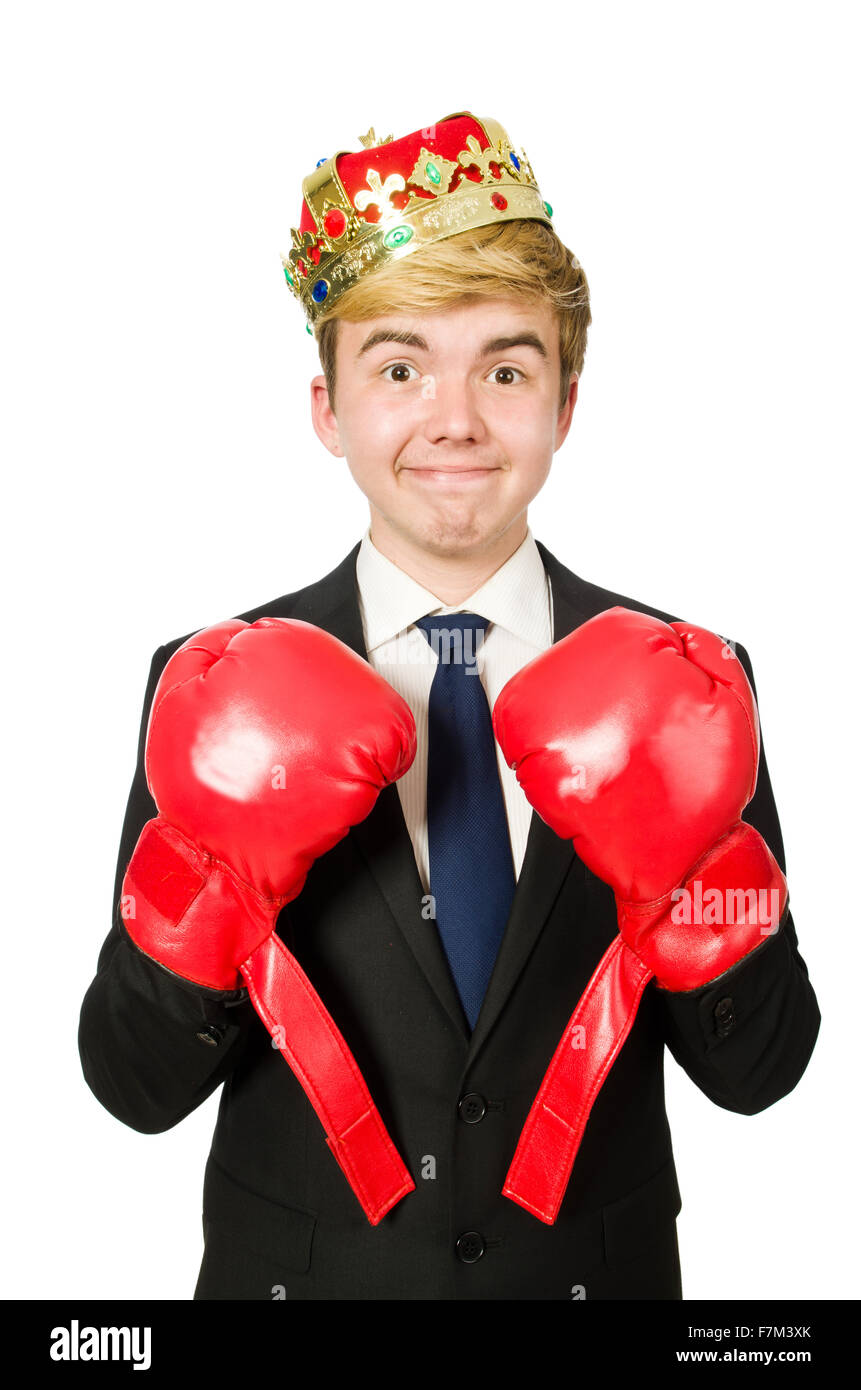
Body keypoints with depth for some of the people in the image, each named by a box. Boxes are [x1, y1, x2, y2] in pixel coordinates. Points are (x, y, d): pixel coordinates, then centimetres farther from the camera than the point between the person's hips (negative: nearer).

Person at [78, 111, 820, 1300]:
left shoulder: (681, 684, -10)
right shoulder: (217, 689, -11)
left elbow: (757, 1075, -8)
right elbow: (136, 1089, -10)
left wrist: (689, 876, -25)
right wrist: (210, 881, -27)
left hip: (600, 1267, 1)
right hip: (299, 1267, 0)